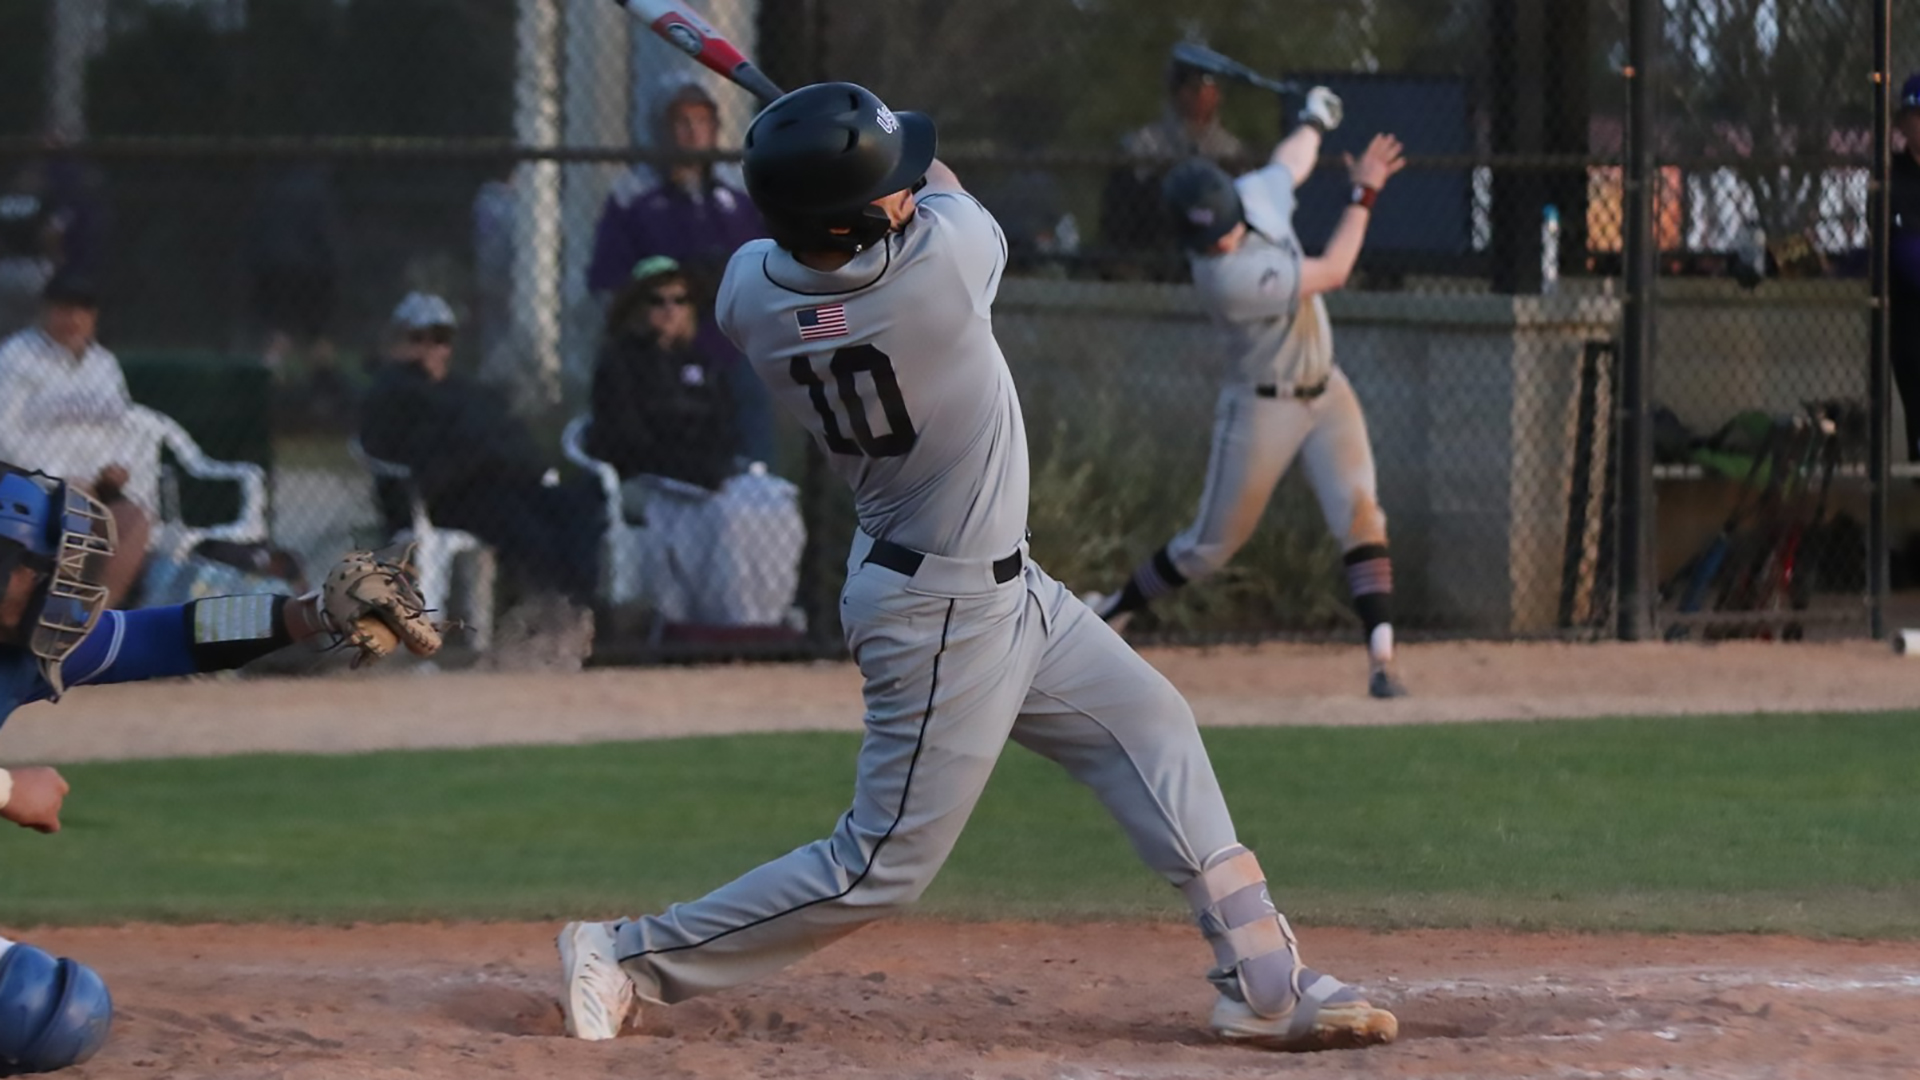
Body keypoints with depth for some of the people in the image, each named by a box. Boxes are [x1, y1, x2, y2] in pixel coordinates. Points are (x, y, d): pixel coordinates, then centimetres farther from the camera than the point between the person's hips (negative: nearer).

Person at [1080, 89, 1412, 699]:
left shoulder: (1257, 195, -9)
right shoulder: (1224, 276, -31)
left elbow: (1290, 163, 18)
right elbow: (1330, 274, -23)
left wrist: (1314, 122, 38)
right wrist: (1364, 194, -16)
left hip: (1325, 393, 6)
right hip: (1262, 407, -6)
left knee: (1359, 512, -13)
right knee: (1211, 545, 5)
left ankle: (1381, 658, -20)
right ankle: (1109, 612, 28)